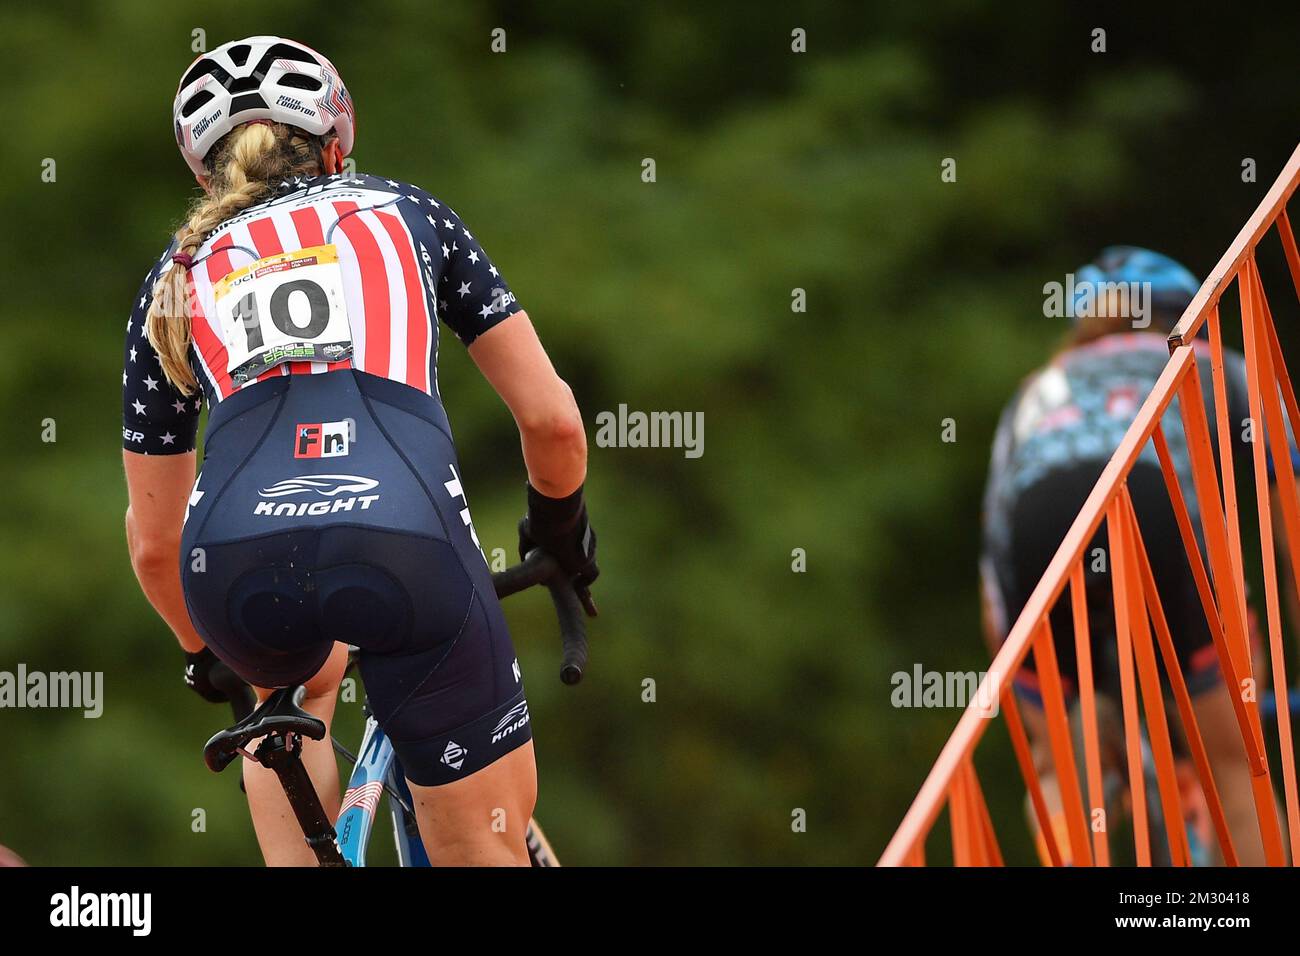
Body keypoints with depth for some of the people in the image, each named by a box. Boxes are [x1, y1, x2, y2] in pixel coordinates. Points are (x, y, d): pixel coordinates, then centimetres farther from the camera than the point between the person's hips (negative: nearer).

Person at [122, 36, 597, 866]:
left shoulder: (178, 279, 29)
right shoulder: (406, 213, 27)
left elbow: (153, 542, 34)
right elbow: (551, 417, 23)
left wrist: (206, 651, 53)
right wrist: (561, 525, 44)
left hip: (232, 558, 2)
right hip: (407, 543, -2)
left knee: (293, 685, 39)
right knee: (488, 852, 11)